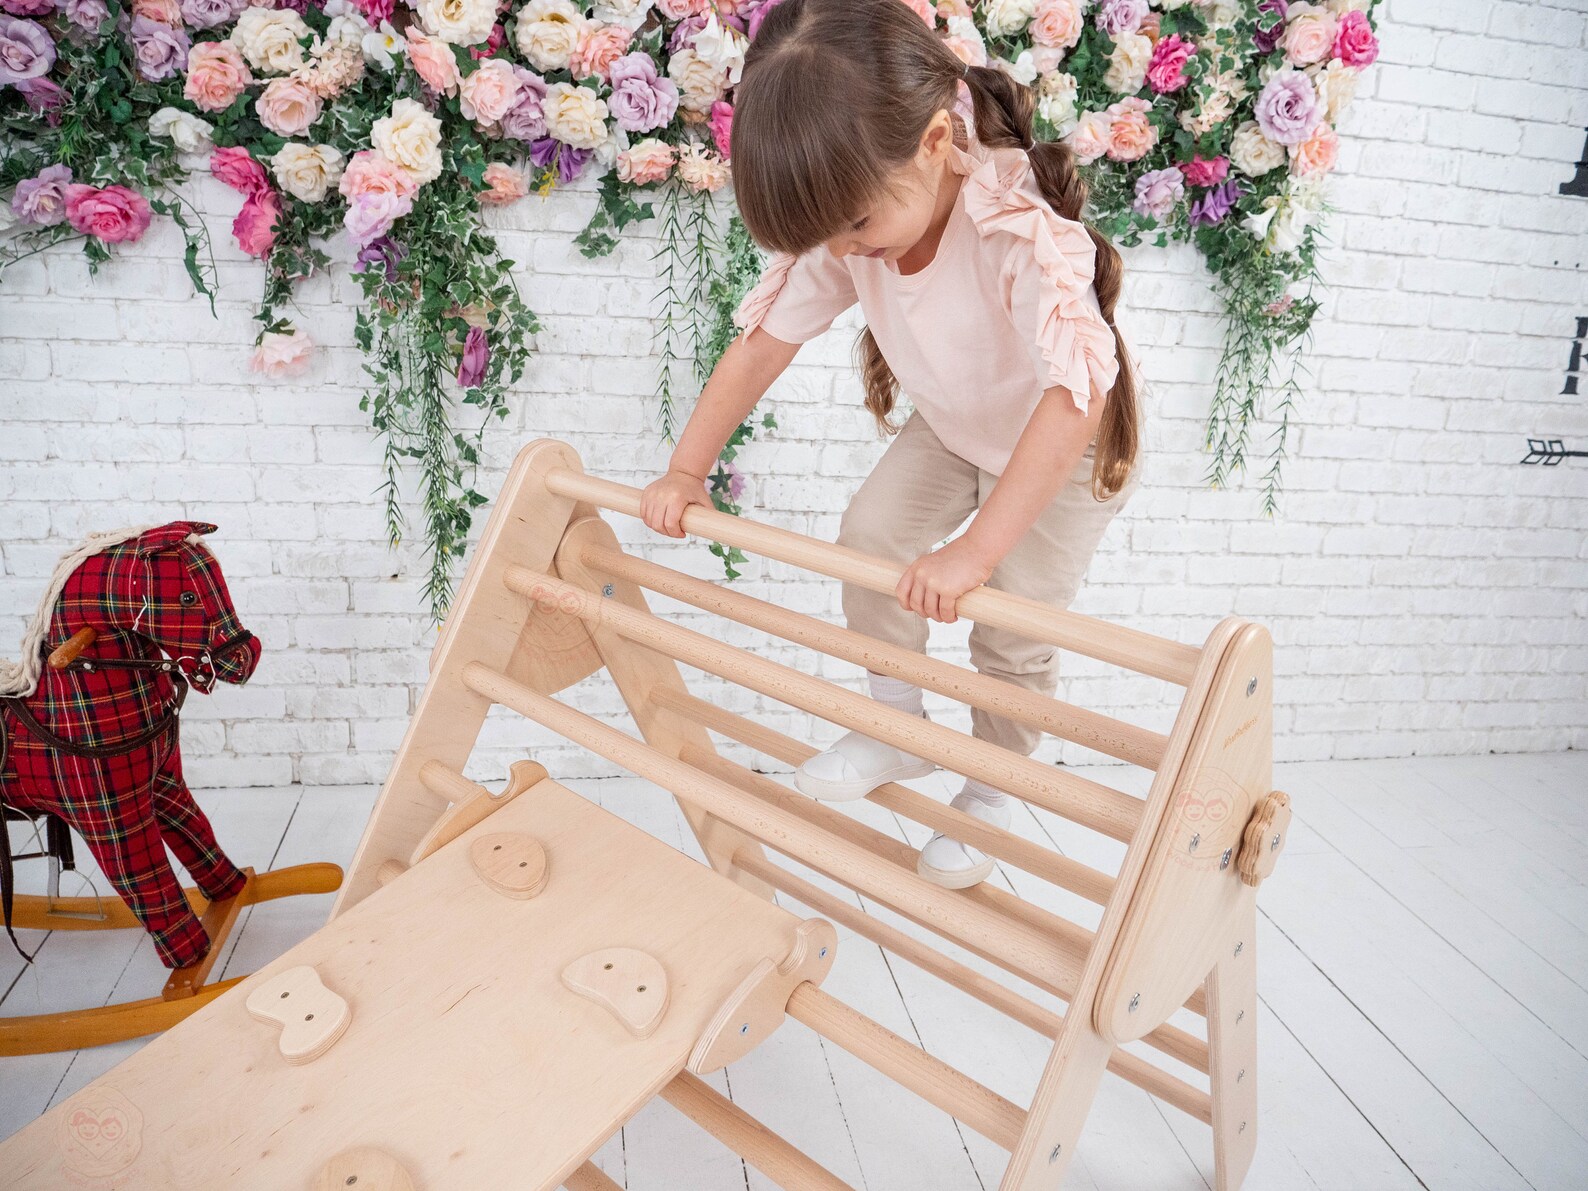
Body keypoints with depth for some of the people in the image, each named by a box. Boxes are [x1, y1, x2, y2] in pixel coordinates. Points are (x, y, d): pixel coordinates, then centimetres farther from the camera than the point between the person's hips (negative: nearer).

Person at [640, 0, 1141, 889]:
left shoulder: (1025, 232, -42)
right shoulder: (844, 221, -22)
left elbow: (1077, 393, -51)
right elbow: (765, 339, -15)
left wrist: (974, 553, -55)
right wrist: (685, 471, -17)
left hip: (1070, 441, -5)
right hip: (953, 426, 5)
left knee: (1014, 632, -4)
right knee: (871, 533, -12)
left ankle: (989, 797, 20)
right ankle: (899, 726, 7)